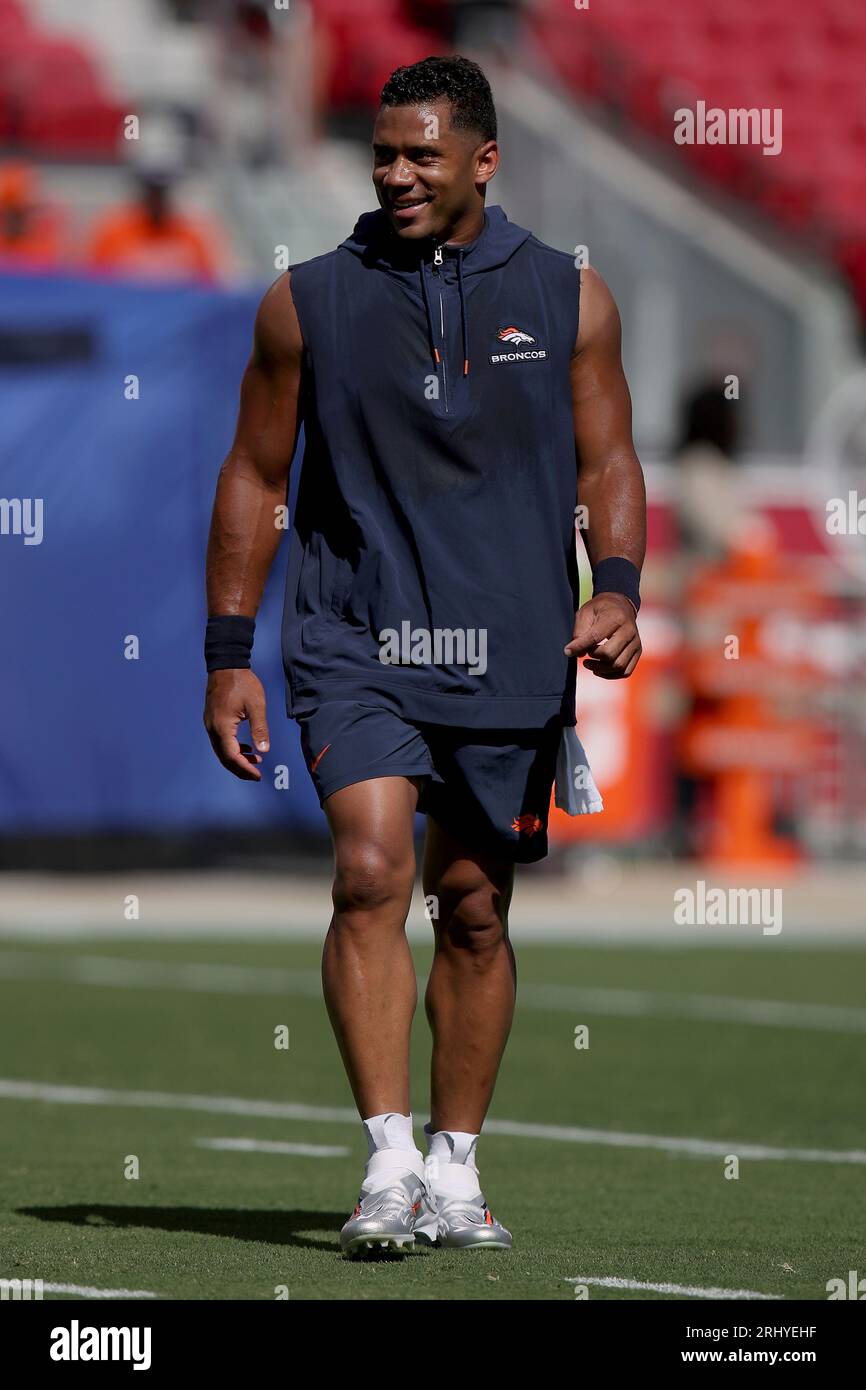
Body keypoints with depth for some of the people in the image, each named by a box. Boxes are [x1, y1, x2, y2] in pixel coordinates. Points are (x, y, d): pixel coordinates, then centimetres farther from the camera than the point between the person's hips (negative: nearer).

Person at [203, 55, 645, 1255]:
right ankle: (389, 1166, -19)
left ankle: (455, 1174, 19)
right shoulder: (309, 301, 3)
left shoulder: (566, 300, 5)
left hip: (509, 654, 2)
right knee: (371, 874, -19)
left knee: (475, 909, 7)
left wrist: (618, 592, -8)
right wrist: (227, 658, 5)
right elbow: (253, 477, 8)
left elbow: (609, 466, 11)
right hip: (354, 642, -1)